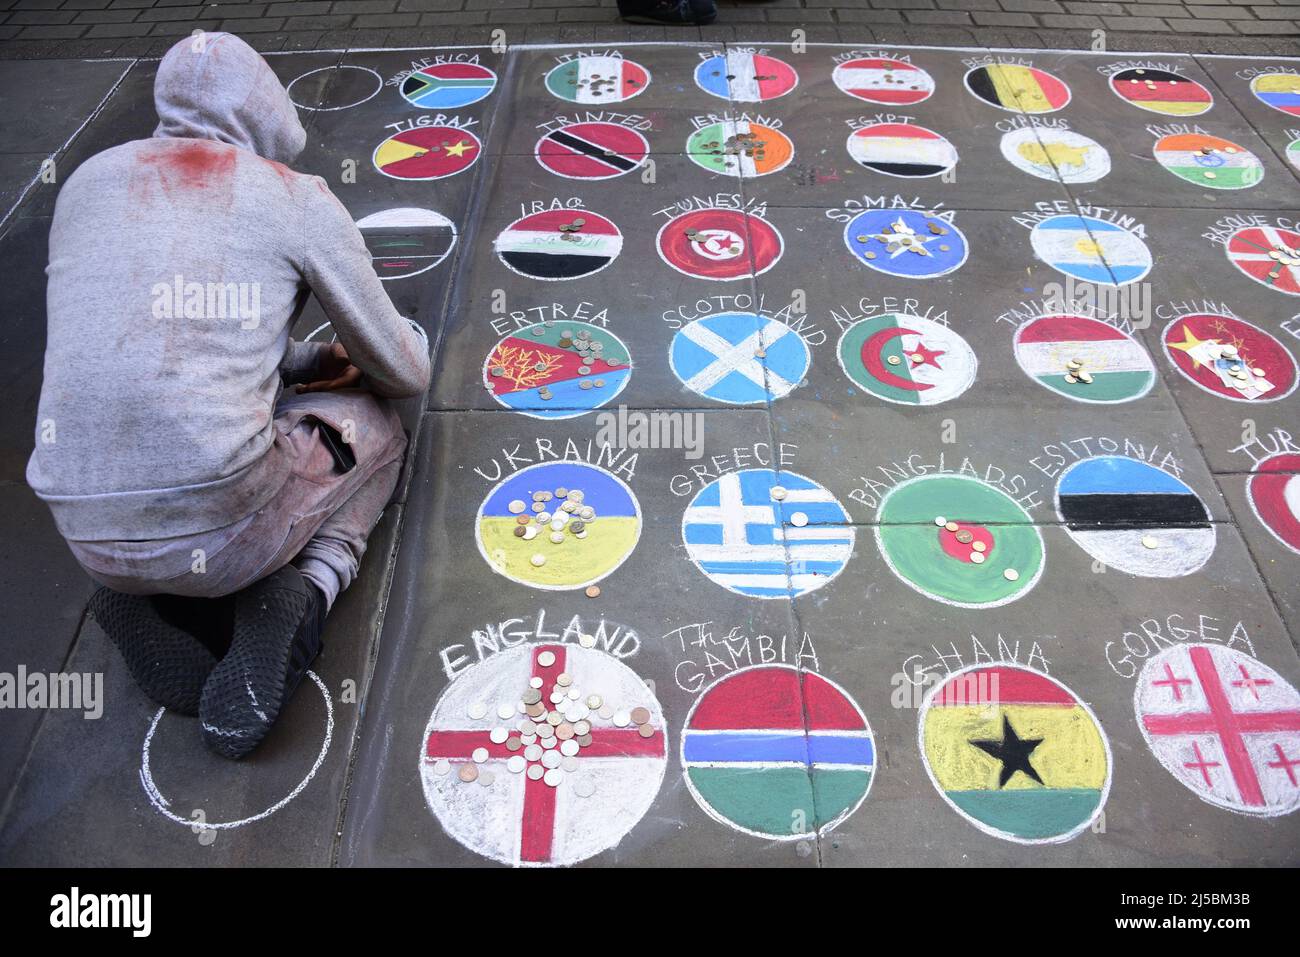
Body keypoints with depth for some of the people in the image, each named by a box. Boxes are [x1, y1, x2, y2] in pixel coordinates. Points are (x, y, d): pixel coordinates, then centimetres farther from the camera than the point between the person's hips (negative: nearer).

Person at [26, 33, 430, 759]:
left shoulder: (87, 182, 14)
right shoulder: (299, 198, 1)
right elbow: (404, 376, 8)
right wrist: (416, 345, 34)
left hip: (87, 535, 5)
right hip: (223, 525, -4)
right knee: (375, 428, 24)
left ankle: (154, 599, 10)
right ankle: (302, 594, -1)